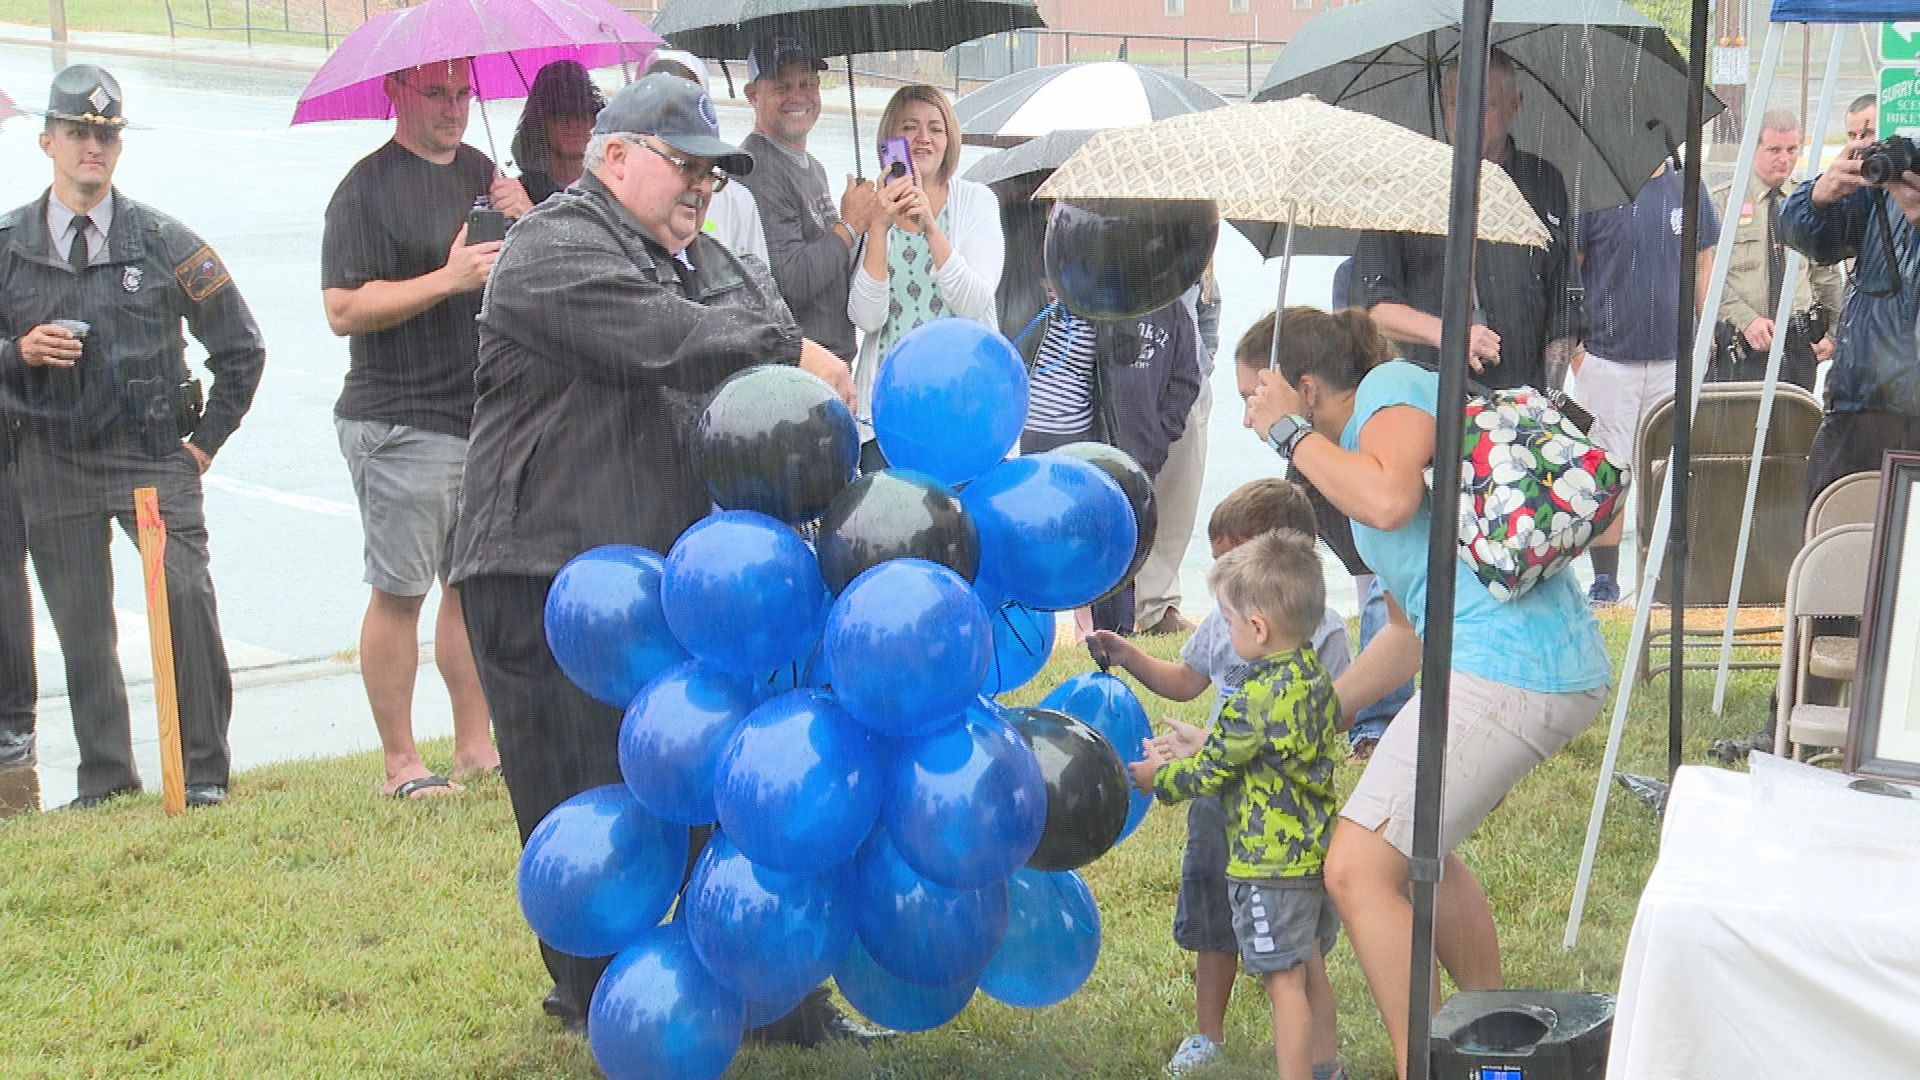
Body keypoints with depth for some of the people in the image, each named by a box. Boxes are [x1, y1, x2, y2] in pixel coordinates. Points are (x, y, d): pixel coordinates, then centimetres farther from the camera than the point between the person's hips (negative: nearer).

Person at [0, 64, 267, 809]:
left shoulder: (164, 243, 2)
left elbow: (240, 348, 9)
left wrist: (206, 437, 4)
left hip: (153, 452, -1)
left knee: (188, 594, -15)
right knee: (81, 629, 5)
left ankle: (203, 769, -4)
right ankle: (105, 779, 17)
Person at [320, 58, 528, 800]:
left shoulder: (482, 172, 13)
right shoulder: (368, 188, -9)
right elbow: (345, 310, -15)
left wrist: (526, 227, -3)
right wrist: (448, 279, -20)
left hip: (485, 417, 7)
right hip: (400, 425, -7)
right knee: (399, 593, -1)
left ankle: (475, 746, 19)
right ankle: (400, 764, 6)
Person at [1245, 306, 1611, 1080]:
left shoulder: (1394, 387, -3)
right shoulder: (1365, 444, 24)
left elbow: (1389, 501, -24)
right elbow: (1410, 628, 30)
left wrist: (1290, 432, -10)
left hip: (1509, 663, -11)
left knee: (1358, 870, -12)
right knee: (1416, 836, 30)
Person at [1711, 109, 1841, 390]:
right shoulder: (1722, 201, 0)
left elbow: (1828, 275, 18)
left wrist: (1833, 333, 10)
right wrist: (1747, 319, -18)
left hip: (1800, 344, 4)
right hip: (1741, 344, -4)